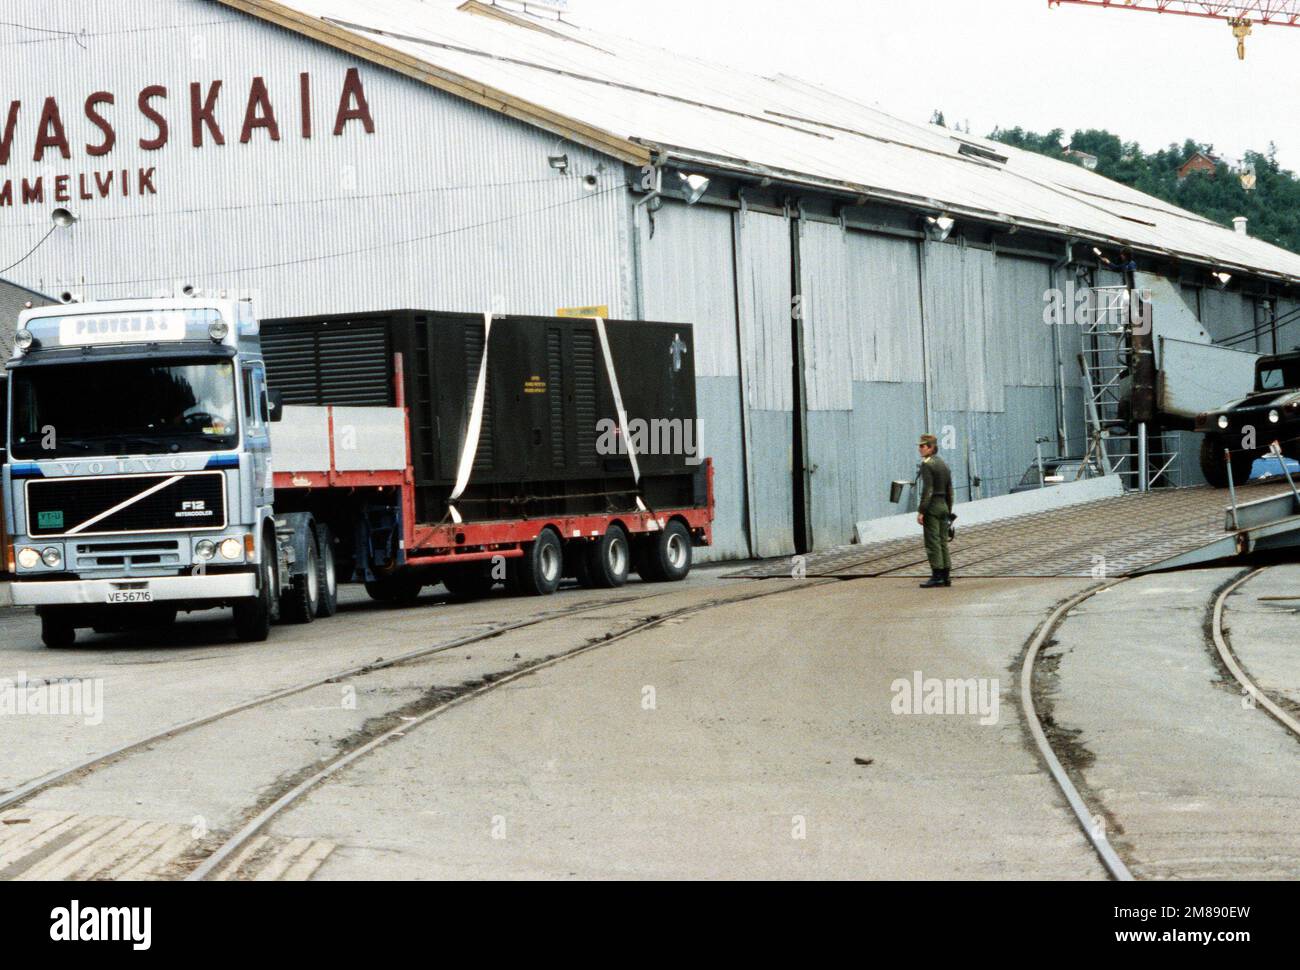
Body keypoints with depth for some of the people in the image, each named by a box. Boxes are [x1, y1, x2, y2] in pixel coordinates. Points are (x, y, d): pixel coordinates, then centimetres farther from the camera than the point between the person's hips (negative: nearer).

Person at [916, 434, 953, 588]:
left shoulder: (927, 464, -11)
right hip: (943, 506, 8)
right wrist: (948, 510, 20)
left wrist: (921, 511, -17)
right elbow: (950, 490, 15)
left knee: (932, 542, -7)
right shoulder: (944, 464, 14)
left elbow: (927, 490, -18)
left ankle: (937, 576, -10)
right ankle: (946, 576, 9)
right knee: (943, 542, 10)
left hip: (932, 506, -8)